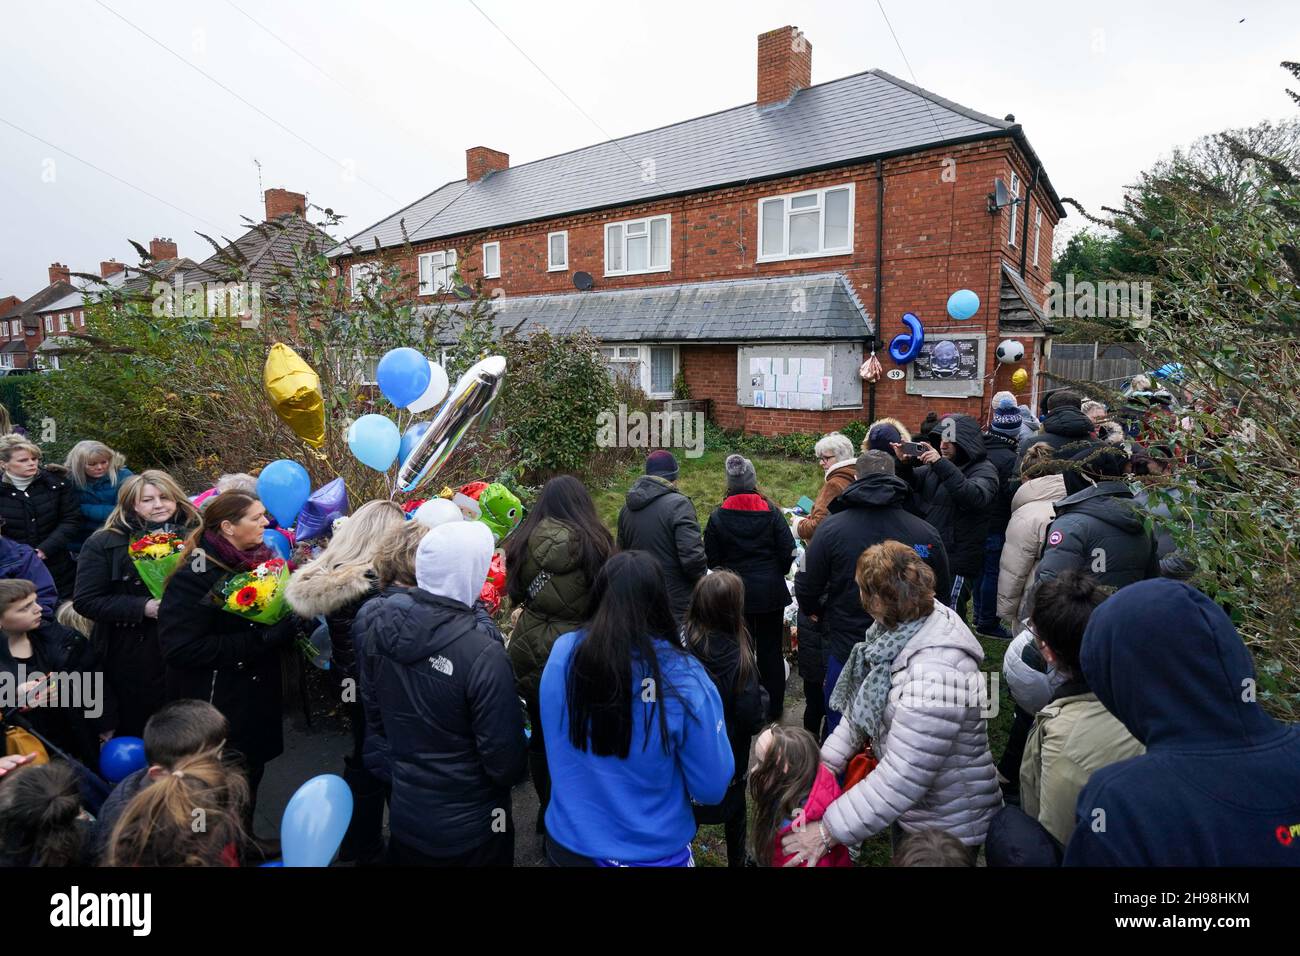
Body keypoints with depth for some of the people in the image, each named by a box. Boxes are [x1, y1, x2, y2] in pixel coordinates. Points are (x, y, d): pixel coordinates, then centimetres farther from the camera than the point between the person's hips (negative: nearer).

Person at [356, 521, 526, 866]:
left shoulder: (375, 622, -12)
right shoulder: (481, 652, -31)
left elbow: (373, 713, 4)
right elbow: (505, 758, -21)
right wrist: (515, 772, 1)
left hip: (403, 812, 5)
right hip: (468, 825, -5)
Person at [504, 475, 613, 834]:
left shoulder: (524, 541, -3)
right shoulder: (592, 542, -13)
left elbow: (516, 593, 9)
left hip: (529, 649, 4)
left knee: (540, 735, 18)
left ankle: (547, 811, 35)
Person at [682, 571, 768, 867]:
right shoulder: (738, 658, -27)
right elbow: (752, 719, -22)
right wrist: (762, 694, -4)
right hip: (729, 753, -1)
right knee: (734, 808, 25)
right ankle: (737, 860, 44)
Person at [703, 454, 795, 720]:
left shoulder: (718, 516, -9)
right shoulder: (771, 511, -9)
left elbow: (712, 559, -4)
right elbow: (788, 550, -7)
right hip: (770, 592, 0)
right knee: (771, 650, 14)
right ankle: (773, 707, 24)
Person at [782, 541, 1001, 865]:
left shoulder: (935, 677, -38)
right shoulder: (903, 628, -11)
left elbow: (902, 779, -34)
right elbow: (865, 702, 1)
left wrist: (829, 832, -28)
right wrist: (829, 762, -6)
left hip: (946, 826, -7)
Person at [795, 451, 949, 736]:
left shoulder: (831, 528, -15)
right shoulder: (927, 533, -10)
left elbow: (807, 589, -9)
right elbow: (941, 588, 5)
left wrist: (816, 612, 13)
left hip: (847, 647, -2)